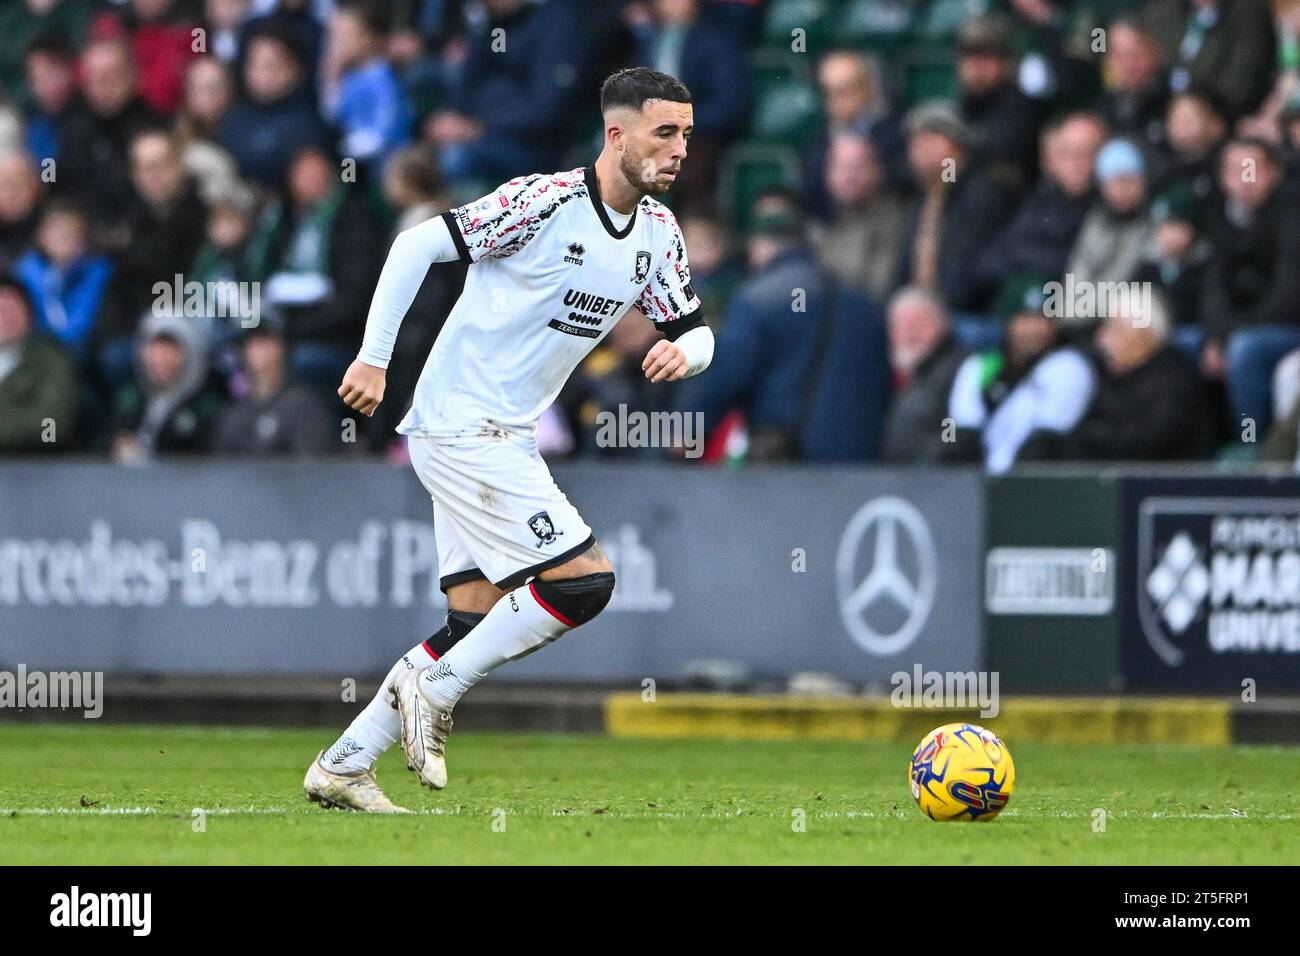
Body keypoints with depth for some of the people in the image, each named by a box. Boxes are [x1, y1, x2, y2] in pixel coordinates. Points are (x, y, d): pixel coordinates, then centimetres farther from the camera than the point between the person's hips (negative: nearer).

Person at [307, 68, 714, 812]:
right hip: (459, 426, -9)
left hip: (508, 438, 9)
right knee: (585, 580, -15)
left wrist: (682, 352, -11)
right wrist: (374, 358, -20)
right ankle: (434, 688, -2)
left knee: (481, 624, 6)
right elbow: (419, 245, -16)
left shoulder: (658, 233, 7)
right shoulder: (546, 200, -17)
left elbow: (695, 330, 14)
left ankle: (343, 766, 12)